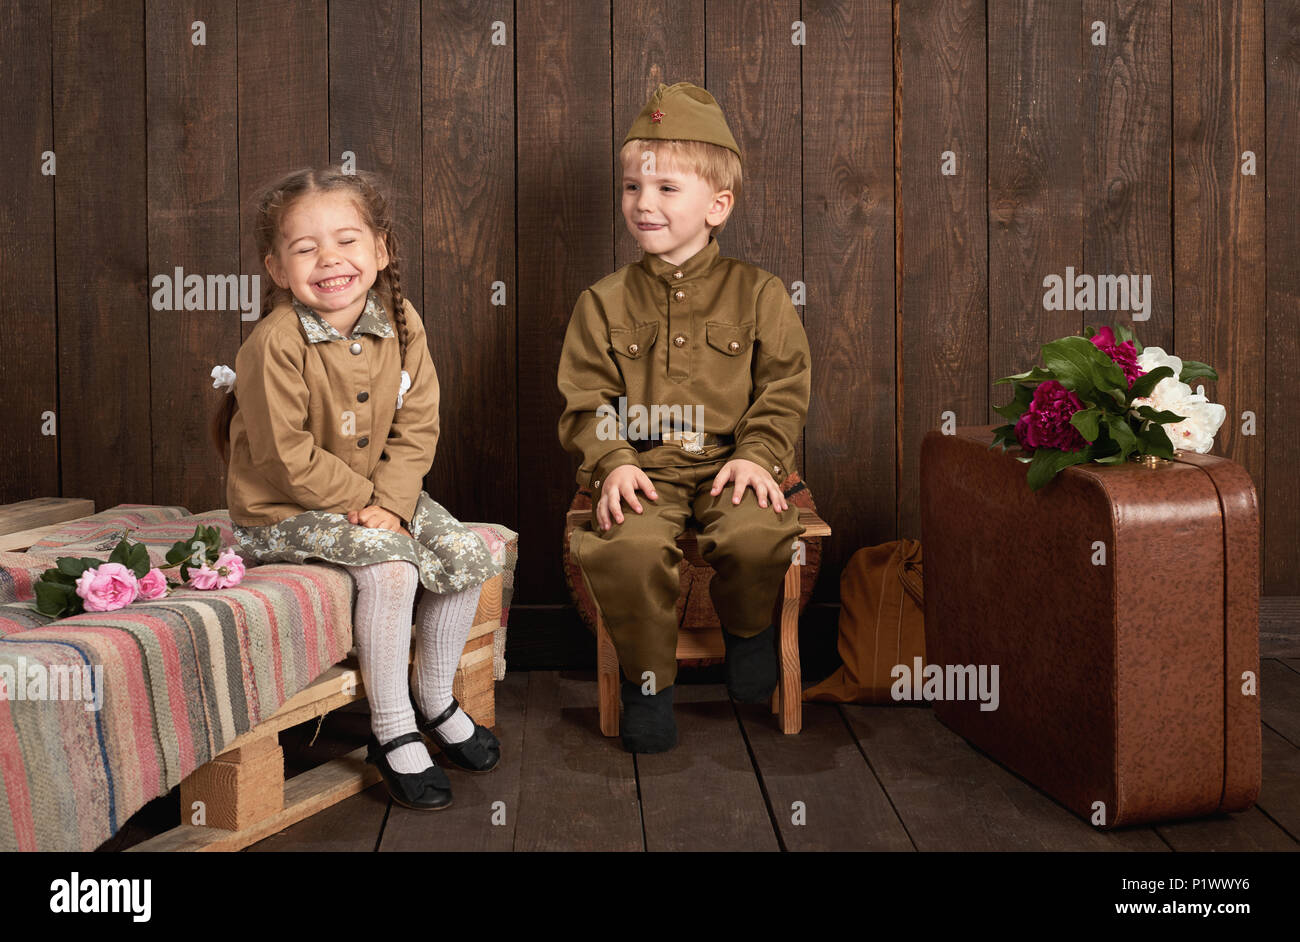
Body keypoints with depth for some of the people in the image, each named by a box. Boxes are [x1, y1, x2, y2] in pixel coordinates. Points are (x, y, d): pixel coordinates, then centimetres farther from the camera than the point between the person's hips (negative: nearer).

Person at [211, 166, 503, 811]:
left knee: (466, 554, -9)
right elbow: (285, 456, -20)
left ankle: (434, 699, 13)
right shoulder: (275, 344, -21)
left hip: (376, 495, 6)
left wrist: (391, 500, -17)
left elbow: (417, 426, -4)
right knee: (388, 566, -27)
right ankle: (392, 733, -11)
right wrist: (357, 498, -16)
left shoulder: (401, 323, -4)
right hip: (282, 512, -6)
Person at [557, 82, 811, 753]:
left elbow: (784, 388, 5)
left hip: (729, 463, 0)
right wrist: (614, 460, -12)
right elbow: (586, 399, 6)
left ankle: (748, 628, 5)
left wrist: (756, 453, -11)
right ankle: (648, 677, -5)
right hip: (643, 471, 0)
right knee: (626, 546, -31)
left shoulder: (757, 294, 8)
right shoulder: (605, 302, 11)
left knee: (757, 535, -31)